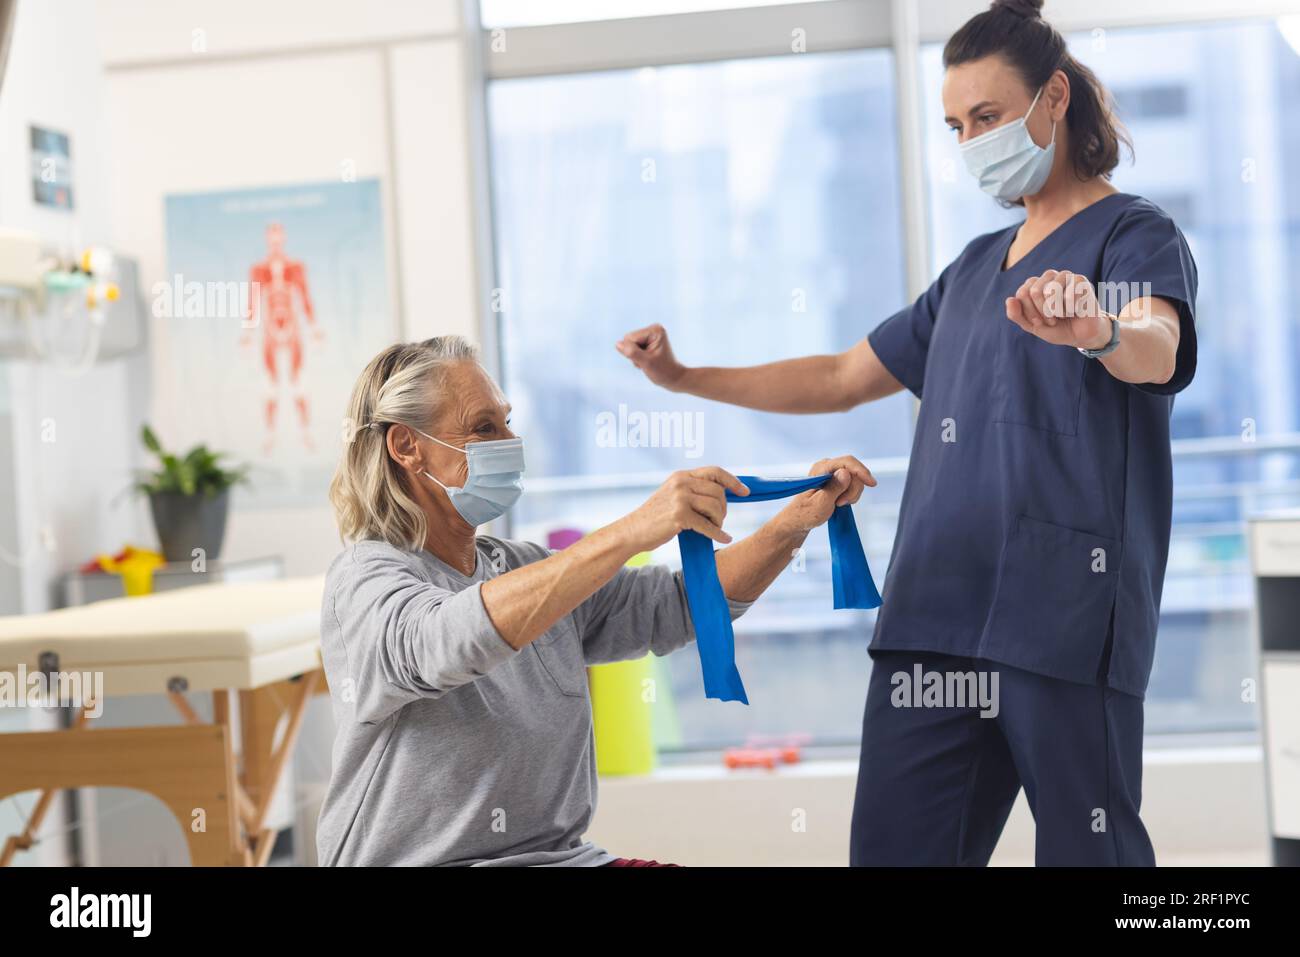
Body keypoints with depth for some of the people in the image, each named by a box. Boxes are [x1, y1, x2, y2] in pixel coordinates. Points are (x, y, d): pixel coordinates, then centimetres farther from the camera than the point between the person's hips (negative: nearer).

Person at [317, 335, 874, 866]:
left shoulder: (529, 570, 14)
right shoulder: (365, 578, -8)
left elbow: (677, 604, 10)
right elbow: (447, 641, -29)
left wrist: (796, 521, -5)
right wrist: (631, 533, -36)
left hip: (560, 854, 6)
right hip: (427, 859, -6)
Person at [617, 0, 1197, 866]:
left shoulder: (1137, 236, 0)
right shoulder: (976, 268, 23)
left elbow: (1157, 348, -23)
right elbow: (842, 379, 29)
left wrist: (1102, 333, -46)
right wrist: (686, 379, 23)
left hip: (1066, 609, -7)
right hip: (934, 608, 7)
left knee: (1088, 850, -7)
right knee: (894, 847, 2)